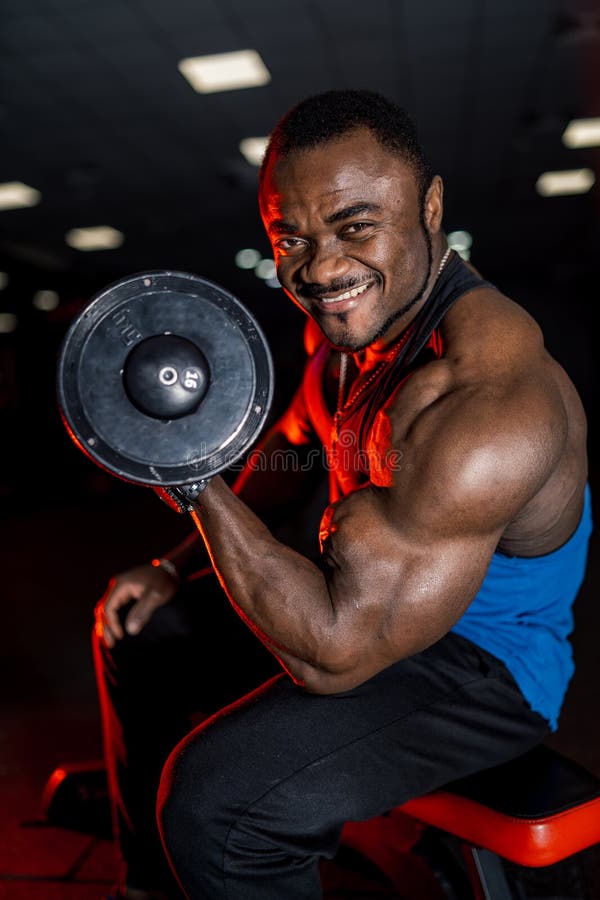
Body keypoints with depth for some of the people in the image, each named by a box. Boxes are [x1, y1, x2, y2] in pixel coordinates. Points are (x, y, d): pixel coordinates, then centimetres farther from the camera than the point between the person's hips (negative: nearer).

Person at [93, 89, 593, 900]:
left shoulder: (488, 403, -34)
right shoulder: (350, 311, -6)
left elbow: (334, 653, -33)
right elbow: (293, 448, 12)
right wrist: (175, 565, 6)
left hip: (484, 666, -8)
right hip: (372, 592, 9)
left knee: (214, 799, -29)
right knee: (137, 633, 17)